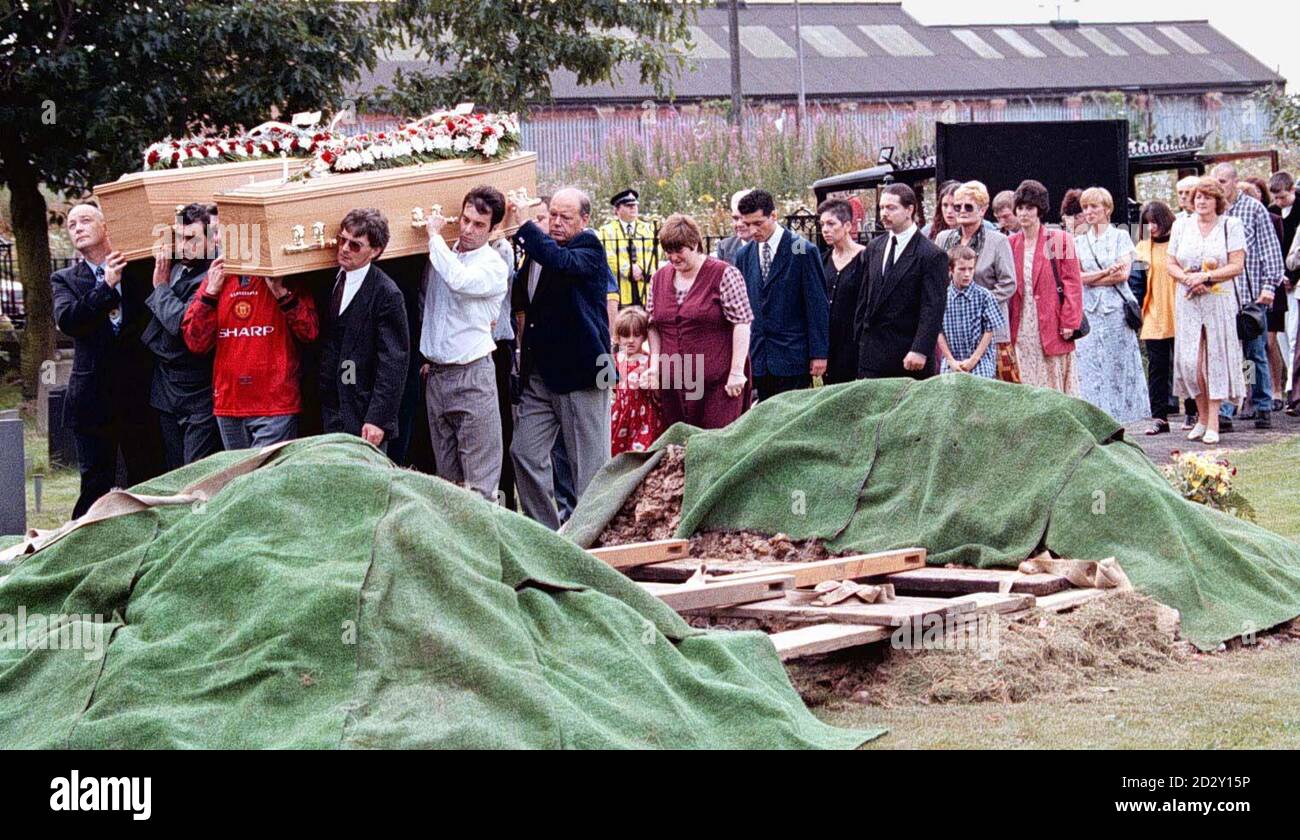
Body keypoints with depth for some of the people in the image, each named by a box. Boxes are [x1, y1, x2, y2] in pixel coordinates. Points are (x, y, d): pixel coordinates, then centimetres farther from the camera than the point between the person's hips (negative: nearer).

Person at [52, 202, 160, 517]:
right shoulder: (64, 279, 9)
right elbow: (66, 321, -10)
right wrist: (108, 285, -14)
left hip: (139, 394, 0)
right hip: (94, 399, 0)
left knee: (148, 482, 3)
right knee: (95, 484, 2)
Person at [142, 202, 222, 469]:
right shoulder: (175, 269, 9)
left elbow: (182, 323, -25)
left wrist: (161, 287, -10)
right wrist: (159, 276, 1)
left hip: (198, 390, -8)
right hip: (166, 386, 8)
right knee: (175, 476, 13)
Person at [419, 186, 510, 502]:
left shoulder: (493, 265, -8)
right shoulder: (442, 256, 10)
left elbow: (459, 280, -27)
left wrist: (435, 236, -16)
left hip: (472, 373, -6)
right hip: (435, 374, 6)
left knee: (479, 476, -8)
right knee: (446, 473, 11)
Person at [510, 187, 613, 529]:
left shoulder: (589, 248, -8)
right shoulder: (542, 248, 13)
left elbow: (562, 261, -29)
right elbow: (525, 300, 22)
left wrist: (523, 225, -27)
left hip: (581, 371, -7)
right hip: (541, 373, 7)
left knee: (589, 463, 0)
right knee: (524, 453, 3)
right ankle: (545, 531, 13)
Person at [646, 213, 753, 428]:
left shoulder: (724, 275, -5)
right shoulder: (659, 278, 13)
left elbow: (742, 323, -8)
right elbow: (653, 326, 19)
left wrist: (737, 372, -12)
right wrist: (654, 364, 6)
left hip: (718, 381, -5)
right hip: (673, 382, 5)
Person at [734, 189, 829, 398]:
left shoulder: (802, 251, -6)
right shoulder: (744, 255, 10)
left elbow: (817, 306, -6)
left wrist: (819, 353, -8)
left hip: (792, 355, -5)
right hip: (757, 357, 5)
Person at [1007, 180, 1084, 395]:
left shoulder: (1060, 240, -1)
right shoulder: (1012, 244, 11)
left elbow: (1072, 283, -4)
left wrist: (1069, 322, -11)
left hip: (1052, 327, -4)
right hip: (1022, 327, 4)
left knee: (1057, 386, 0)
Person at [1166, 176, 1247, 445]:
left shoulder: (1231, 226, 1)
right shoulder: (1181, 226, 11)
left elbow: (1237, 266, -6)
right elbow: (1171, 265, 9)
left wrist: (1206, 276, -15)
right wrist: (1188, 278, -11)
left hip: (1220, 301, -2)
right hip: (1188, 302, 2)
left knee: (1216, 358, -3)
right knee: (1189, 360, -5)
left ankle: (1213, 422, 1)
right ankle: (1203, 416, 11)